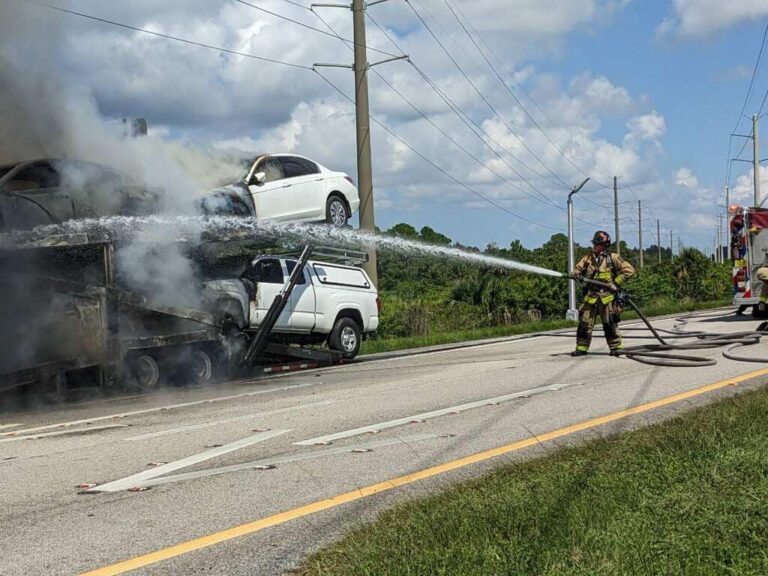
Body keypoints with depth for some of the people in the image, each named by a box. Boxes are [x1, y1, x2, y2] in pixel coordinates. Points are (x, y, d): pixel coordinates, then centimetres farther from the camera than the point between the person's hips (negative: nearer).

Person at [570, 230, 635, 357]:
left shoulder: (613, 258, 0)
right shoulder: (587, 258, 13)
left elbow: (629, 270, -2)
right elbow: (578, 269, 8)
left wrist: (615, 283, -7)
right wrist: (575, 273, -17)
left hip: (607, 296, -3)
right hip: (590, 296, 4)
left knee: (610, 323, -1)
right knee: (584, 322, 0)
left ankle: (616, 347, 8)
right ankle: (581, 348, 6)